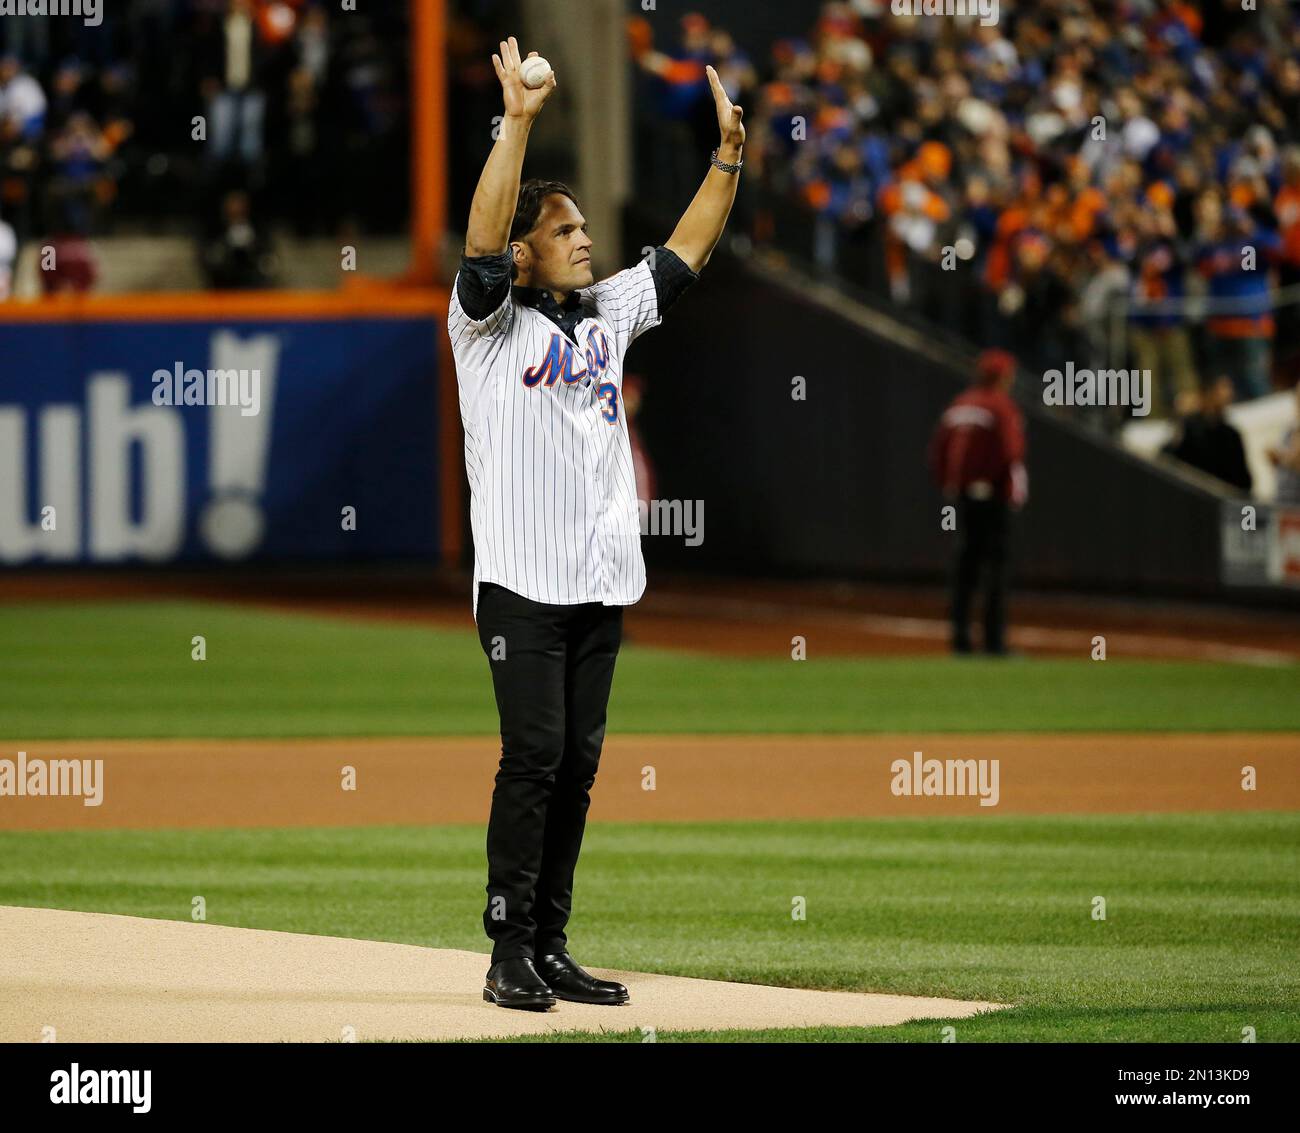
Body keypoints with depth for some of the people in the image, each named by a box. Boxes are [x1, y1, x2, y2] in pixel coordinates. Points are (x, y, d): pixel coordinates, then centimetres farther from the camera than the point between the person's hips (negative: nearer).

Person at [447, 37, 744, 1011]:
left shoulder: (606, 315, 17)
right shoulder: (491, 323, -1)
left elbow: (686, 252, 21)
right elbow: (483, 239, -18)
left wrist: (728, 154, 13)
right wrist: (518, 121, -25)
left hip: (601, 585, 7)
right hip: (522, 582, -7)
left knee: (577, 766, 7)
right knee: (534, 758, -12)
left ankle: (551, 949, 11)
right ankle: (511, 955, -10)